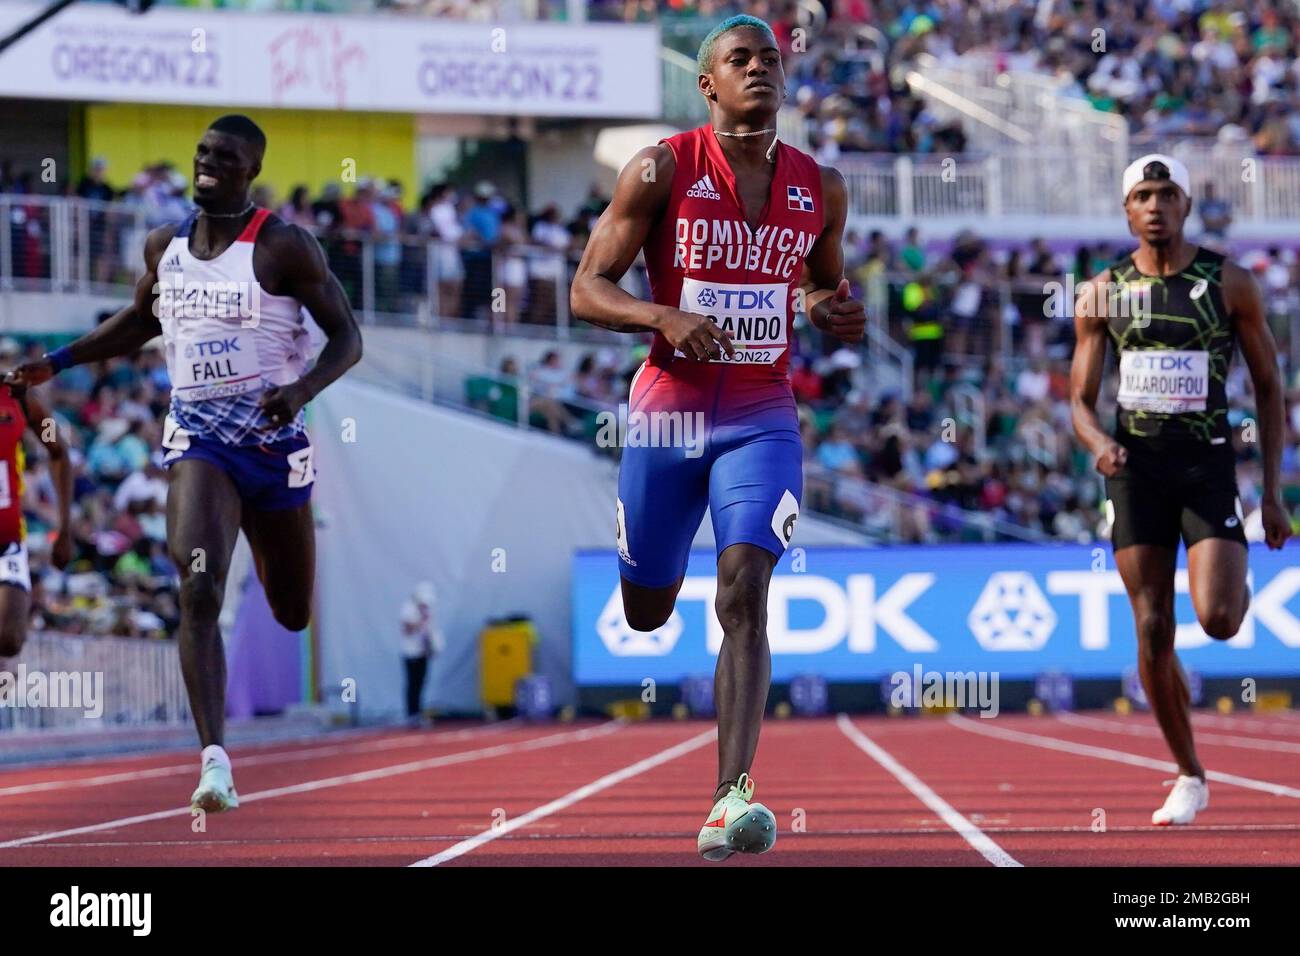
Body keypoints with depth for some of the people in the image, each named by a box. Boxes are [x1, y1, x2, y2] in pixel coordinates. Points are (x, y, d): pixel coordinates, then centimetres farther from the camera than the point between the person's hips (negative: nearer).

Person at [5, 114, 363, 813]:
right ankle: (214, 761, -26)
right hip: (198, 435, 2)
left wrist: (303, 389, -25)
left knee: (294, 613, 15)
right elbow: (139, 322, 26)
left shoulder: (283, 246, -7)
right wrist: (58, 362, 17)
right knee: (199, 591, -22)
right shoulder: (166, 245, 7)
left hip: (271, 437, -1)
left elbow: (347, 338, -6)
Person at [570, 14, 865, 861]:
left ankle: (731, 798, -24)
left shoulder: (820, 188, 6)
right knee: (646, 612, 11)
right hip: (668, 409, -1)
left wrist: (838, 315, -2)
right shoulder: (662, 171, -4)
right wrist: (664, 318, -22)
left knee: (744, 592, -18)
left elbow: (829, 289, 22)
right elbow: (587, 290, -4)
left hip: (763, 418, 1)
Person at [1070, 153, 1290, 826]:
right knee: (1152, 633, -1)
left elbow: (1269, 387, 6)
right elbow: (1080, 400, 7)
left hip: (1207, 463, -2)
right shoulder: (1102, 294, 5)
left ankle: (1240, 588, 21)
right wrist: (1097, 443, -17)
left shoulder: (1229, 284, 1)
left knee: (1218, 620, -19)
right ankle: (1189, 778, 14)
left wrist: (1273, 490, 0)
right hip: (1136, 467, 2)